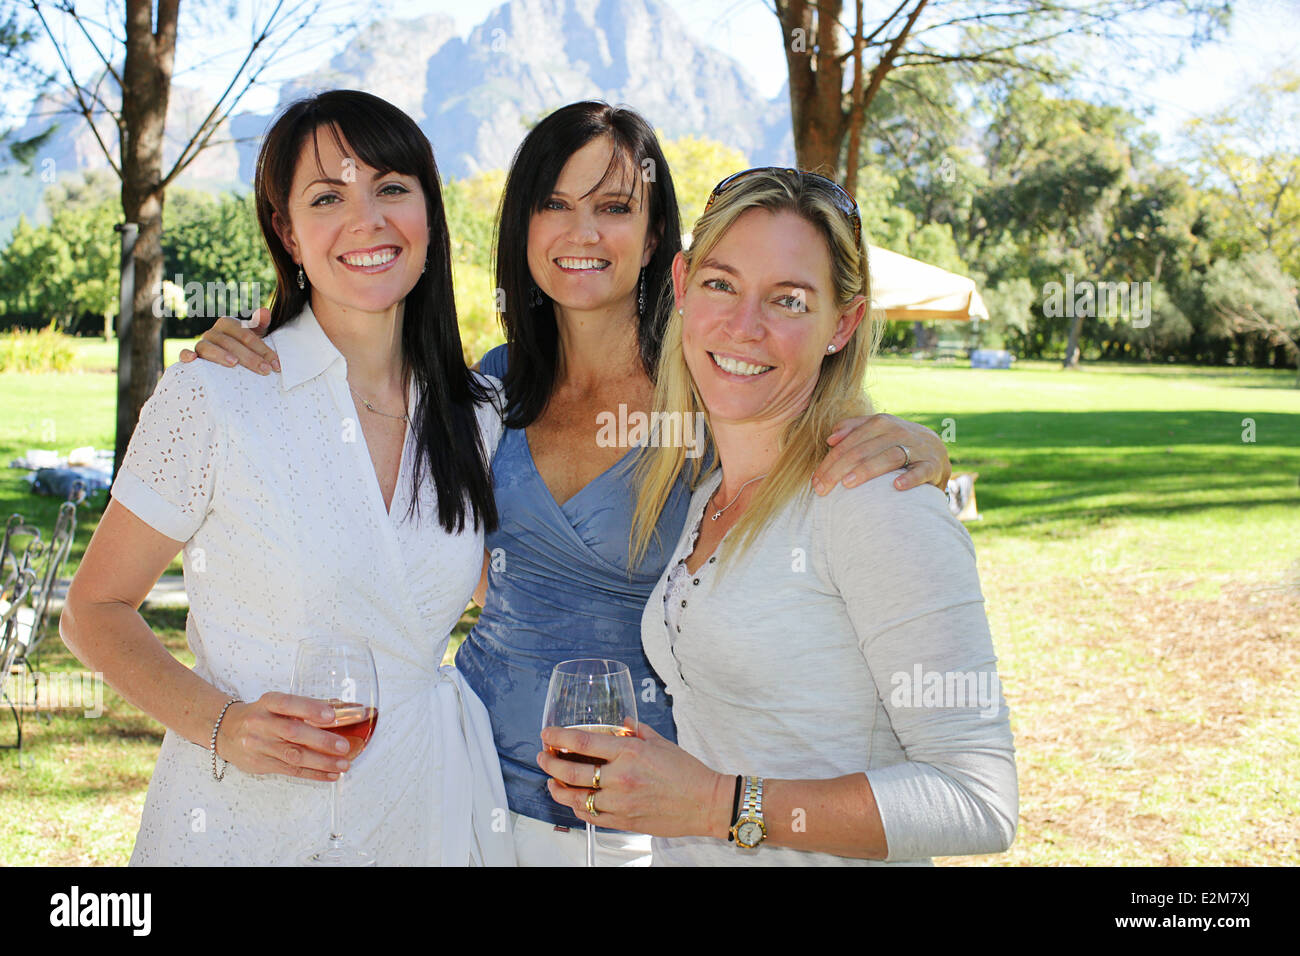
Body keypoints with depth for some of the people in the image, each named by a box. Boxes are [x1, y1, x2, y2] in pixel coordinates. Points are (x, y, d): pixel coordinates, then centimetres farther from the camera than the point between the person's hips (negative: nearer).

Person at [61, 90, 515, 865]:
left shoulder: (479, 414, 1)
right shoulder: (212, 399, -12)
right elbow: (96, 612, -5)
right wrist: (221, 724, -19)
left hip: (434, 810, 4)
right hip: (253, 821, -3)